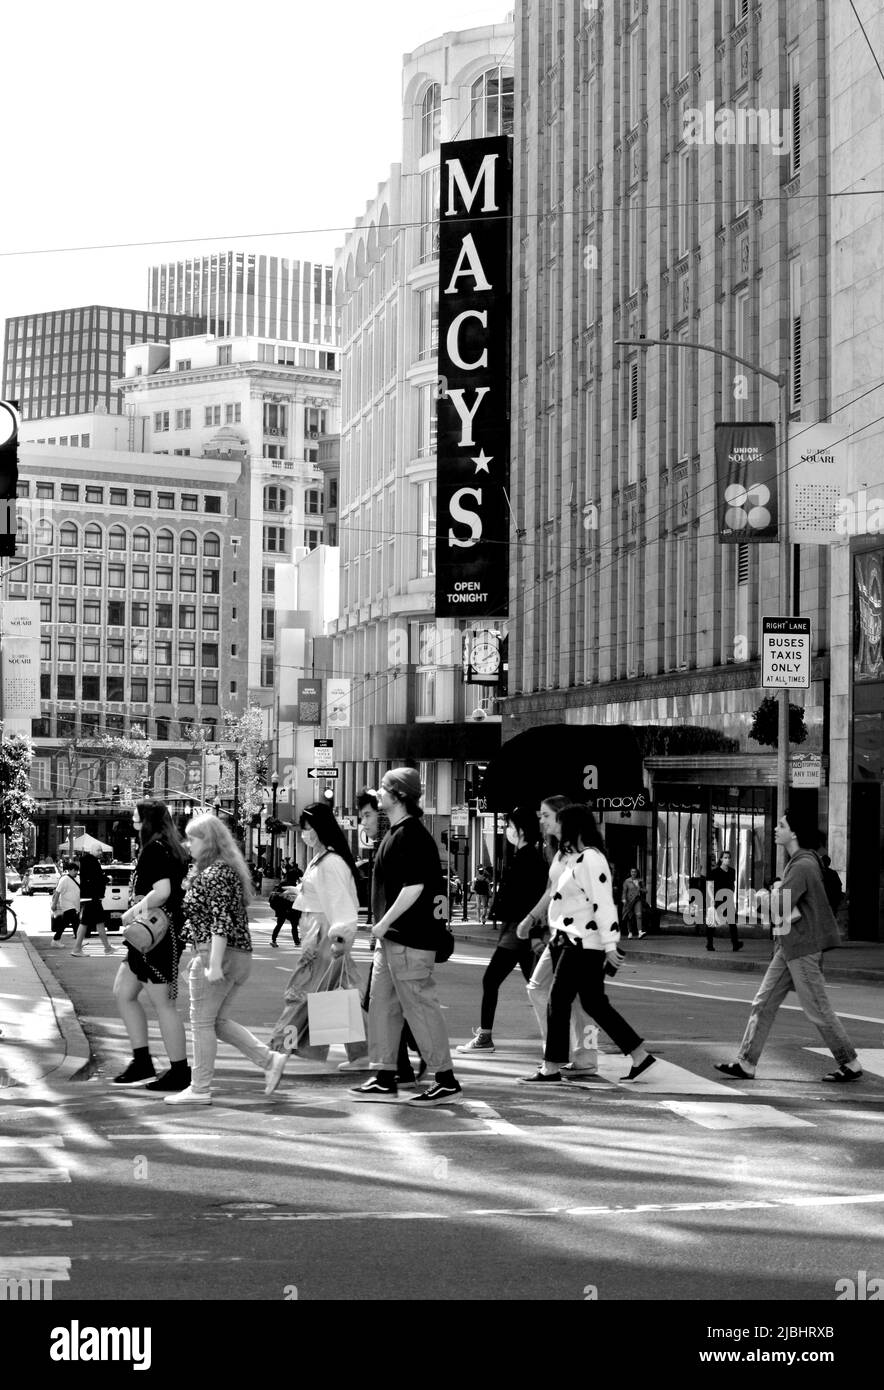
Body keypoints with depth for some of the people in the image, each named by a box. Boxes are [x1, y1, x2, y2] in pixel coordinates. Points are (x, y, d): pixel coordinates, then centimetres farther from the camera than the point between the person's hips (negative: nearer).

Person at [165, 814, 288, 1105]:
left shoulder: (214, 874, -14)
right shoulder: (228, 869, 17)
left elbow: (221, 922, -21)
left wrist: (214, 964, -23)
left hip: (215, 954, -10)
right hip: (240, 957, 10)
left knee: (202, 1021, -1)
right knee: (218, 1021, 15)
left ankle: (200, 1089, 4)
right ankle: (269, 1060, 9)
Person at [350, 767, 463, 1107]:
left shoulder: (411, 835, -16)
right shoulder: (396, 833, 15)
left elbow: (414, 887, -23)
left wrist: (384, 923, -17)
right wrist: (383, 926, 18)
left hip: (409, 938, -10)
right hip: (392, 937, 10)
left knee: (419, 1005, -5)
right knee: (382, 1005, 12)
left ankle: (447, 1082, 1)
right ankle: (385, 1079, 19)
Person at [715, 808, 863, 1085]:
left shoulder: (802, 866, -20)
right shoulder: (801, 861, 12)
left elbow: (778, 906, -24)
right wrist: (787, 913, -3)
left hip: (803, 947, -10)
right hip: (788, 945, 10)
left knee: (818, 1009, -1)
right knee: (764, 1003, 8)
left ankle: (851, 1065, 10)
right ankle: (746, 1063, 9)